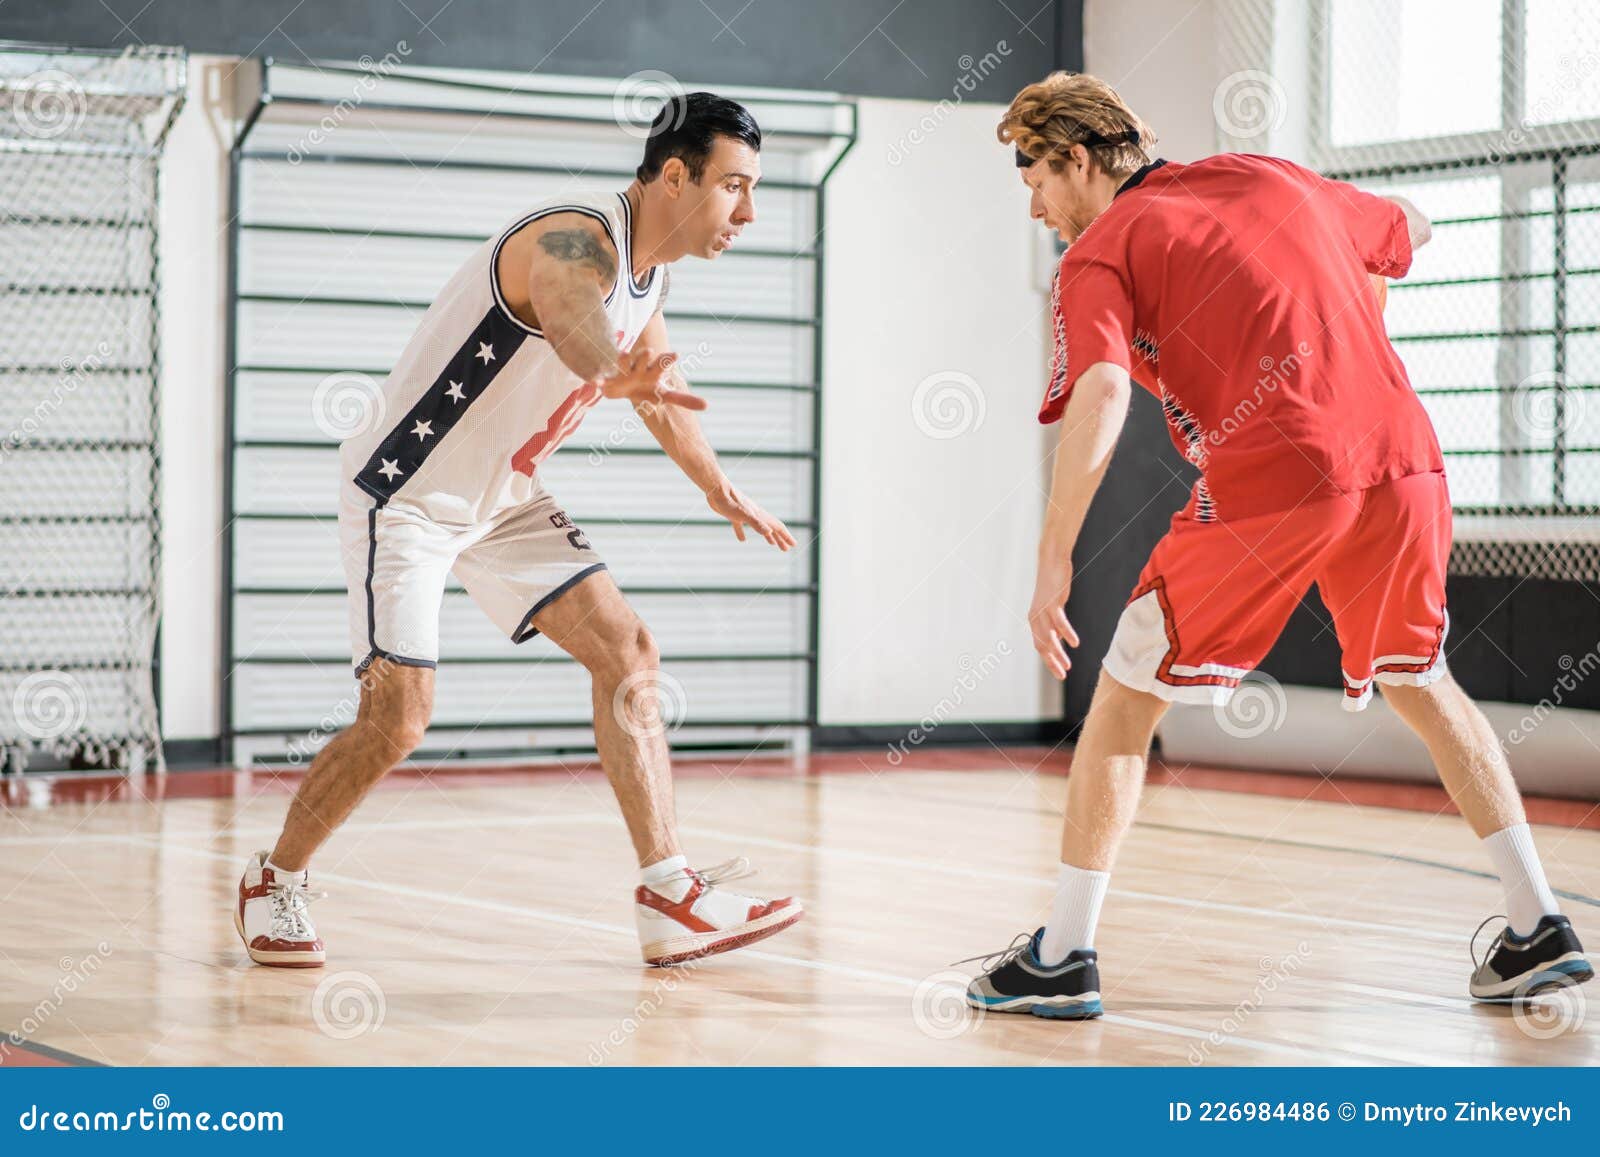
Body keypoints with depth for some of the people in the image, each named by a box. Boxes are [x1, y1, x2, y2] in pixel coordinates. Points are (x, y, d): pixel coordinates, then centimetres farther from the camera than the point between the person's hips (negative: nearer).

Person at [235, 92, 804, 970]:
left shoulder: (649, 269, 2)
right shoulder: (578, 240, -27)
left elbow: (653, 375, 24)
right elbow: (570, 315, -52)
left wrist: (717, 488, 36)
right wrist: (613, 374, -75)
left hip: (501, 498, 9)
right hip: (406, 493, -9)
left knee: (627, 654, -2)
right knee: (397, 718, -10)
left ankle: (669, 902, -2)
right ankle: (274, 881, 15)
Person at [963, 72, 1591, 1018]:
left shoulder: (1099, 253, 4)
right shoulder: (1268, 178, 21)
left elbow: (1102, 395, -14)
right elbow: (1408, 230, 36)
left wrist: (1055, 565, -14)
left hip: (1268, 486, -6)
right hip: (1404, 462, 6)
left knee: (1125, 700, 9)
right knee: (1422, 684, 26)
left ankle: (1063, 958, 9)